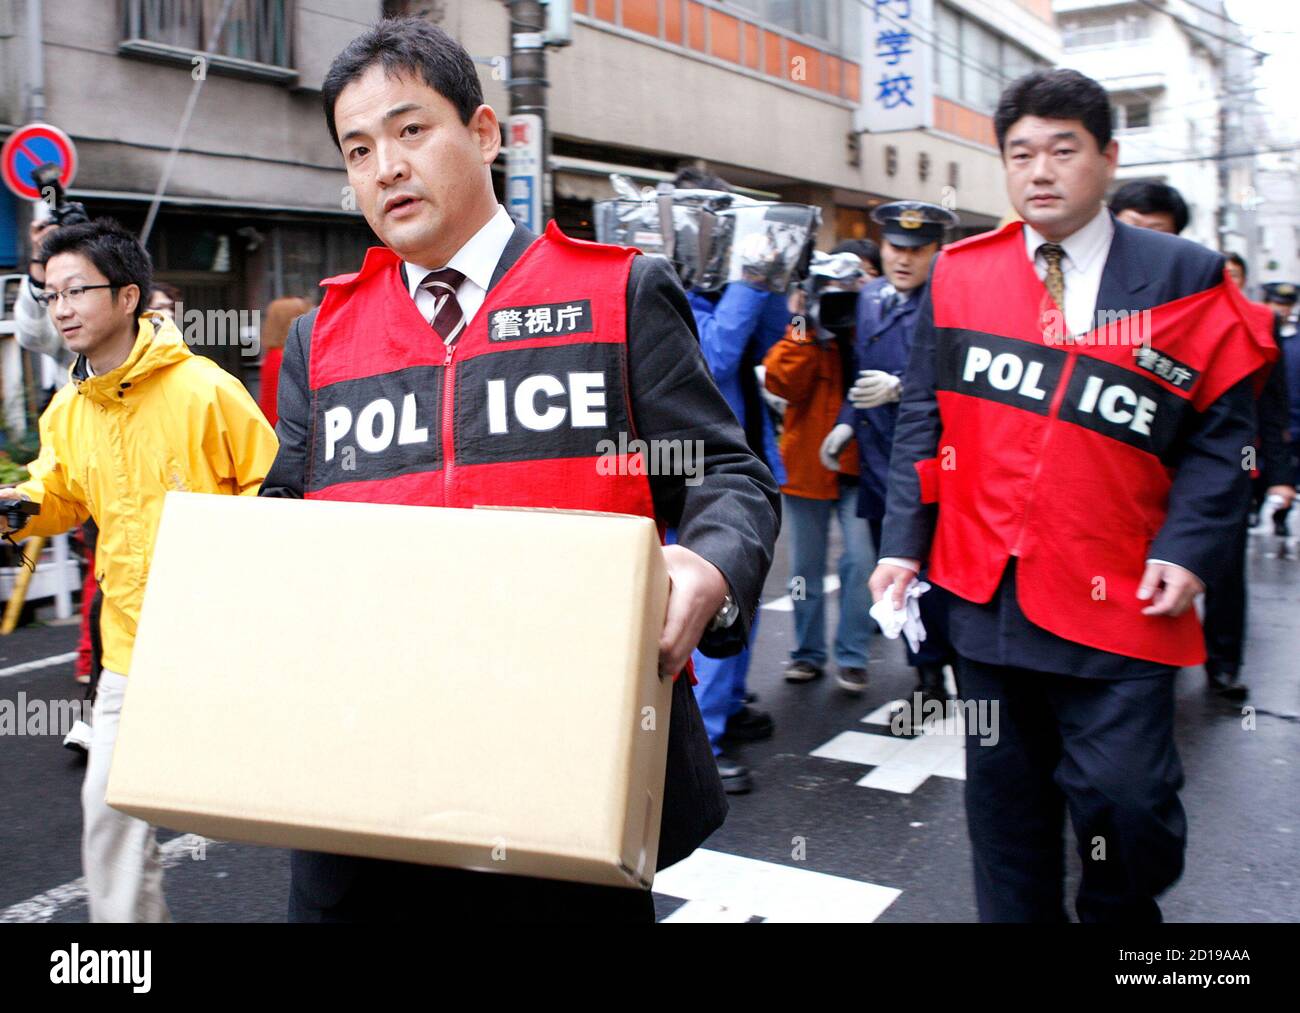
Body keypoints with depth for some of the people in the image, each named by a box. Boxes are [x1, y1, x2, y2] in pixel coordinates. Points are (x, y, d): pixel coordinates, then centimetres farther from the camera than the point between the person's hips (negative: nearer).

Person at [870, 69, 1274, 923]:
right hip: (986, 594, 2)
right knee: (1005, 797, 13)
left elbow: (1221, 434, 0)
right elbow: (924, 418, 7)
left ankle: (1120, 915, 30)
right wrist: (905, 540, 1)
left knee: (1128, 800, 0)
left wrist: (1187, 549, -11)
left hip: (1117, 605, -2)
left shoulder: (1185, 279, 0)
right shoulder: (961, 274, 5)